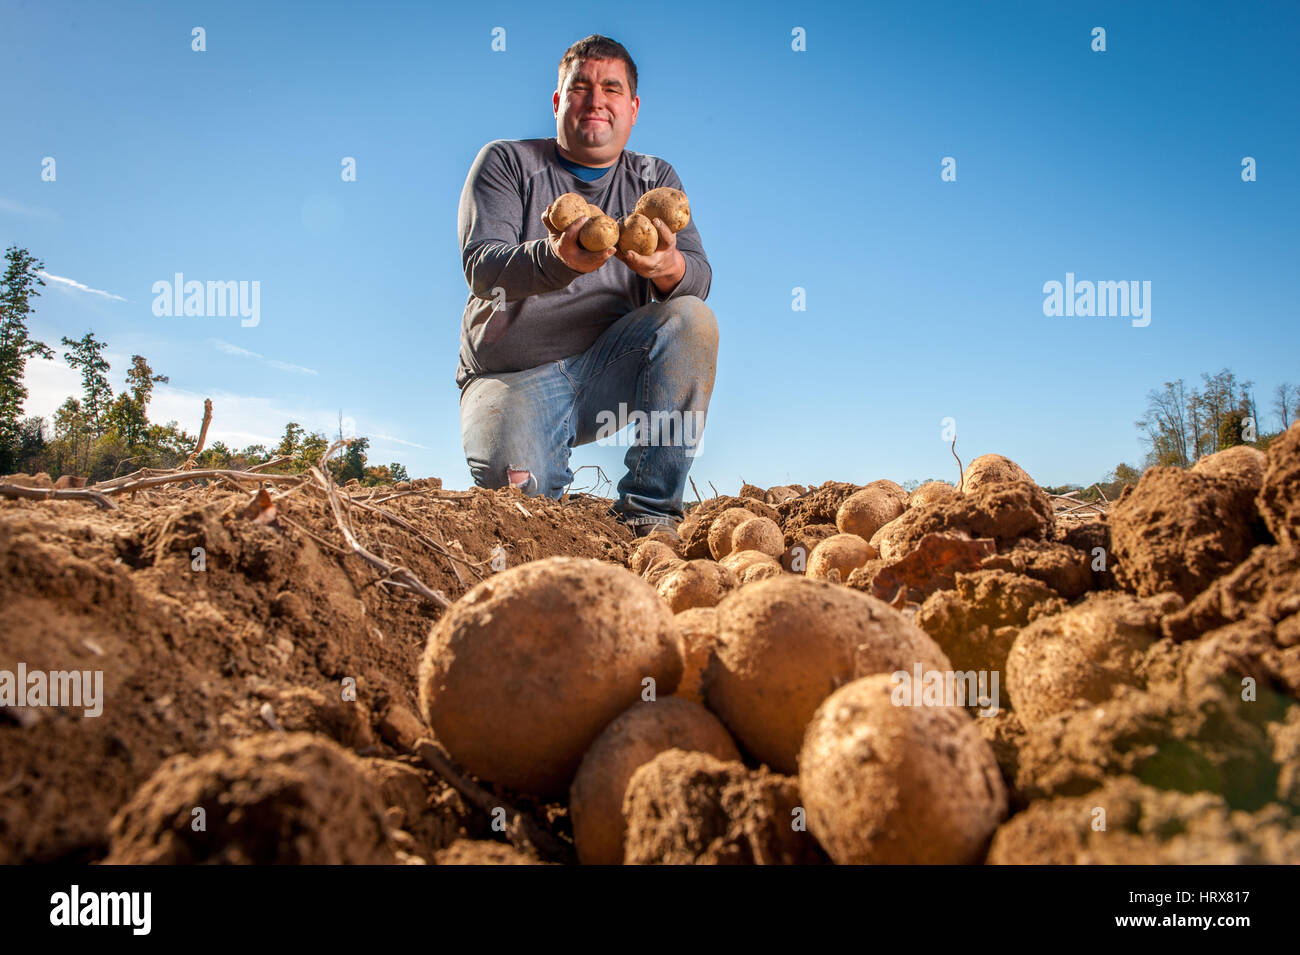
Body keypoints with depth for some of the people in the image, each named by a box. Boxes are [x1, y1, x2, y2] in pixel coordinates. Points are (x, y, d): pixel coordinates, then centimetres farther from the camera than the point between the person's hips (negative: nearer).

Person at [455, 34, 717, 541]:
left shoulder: (655, 179, 12)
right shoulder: (507, 162, 5)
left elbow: (698, 278, -5)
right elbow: (481, 268, -12)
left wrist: (667, 268, -32)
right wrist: (559, 259, -34)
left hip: (609, 365, 3)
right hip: (513, 376, -2)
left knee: (692, 319, -25)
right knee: (514, 484, -31)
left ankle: (649, 508, -20)